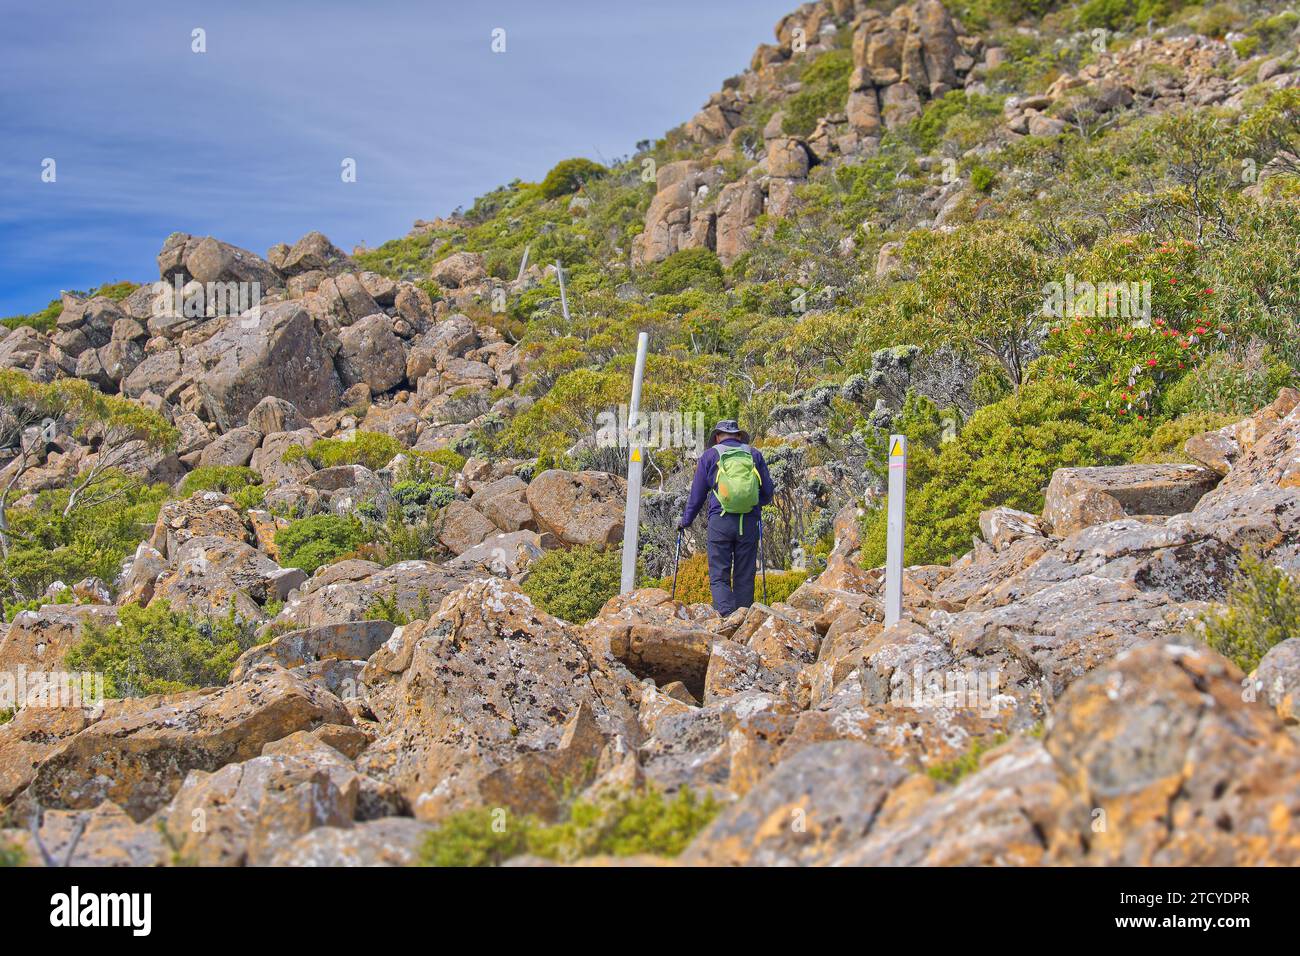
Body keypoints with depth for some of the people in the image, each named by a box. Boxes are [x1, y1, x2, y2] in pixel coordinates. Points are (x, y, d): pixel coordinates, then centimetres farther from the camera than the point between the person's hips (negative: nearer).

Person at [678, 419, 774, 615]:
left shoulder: (710, 455, 8)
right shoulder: (754, 454, 13)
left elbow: (697, 494, 11)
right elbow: (767, 492, 15)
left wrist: (685, 521, 23)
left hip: (720, 520, -2)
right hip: (749, 522, 2)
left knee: (719, 576, -2)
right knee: (744, 577, 8)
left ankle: (726, 616, -20)